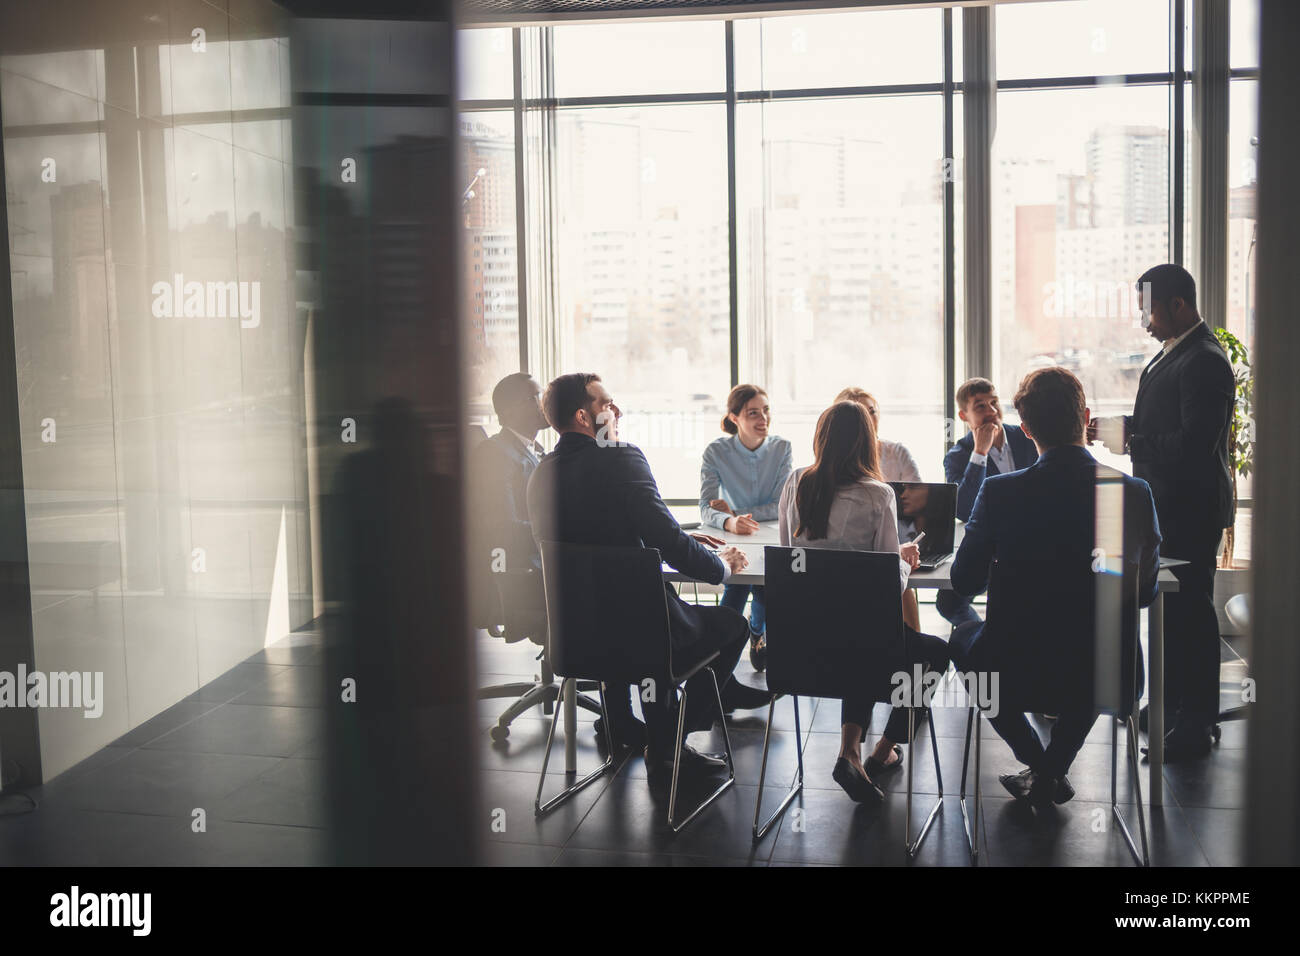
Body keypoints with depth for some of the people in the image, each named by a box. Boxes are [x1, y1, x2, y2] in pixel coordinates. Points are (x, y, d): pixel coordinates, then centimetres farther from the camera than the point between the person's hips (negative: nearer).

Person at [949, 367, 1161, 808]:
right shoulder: (1135, 493, -10)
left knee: (963, 637, 32)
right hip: (1104, 673, 2)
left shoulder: (1000, 492, -15)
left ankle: (1039, 764, 27)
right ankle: (1052, 770, 33)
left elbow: (965, 582, -4)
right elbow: (1144, 591, 2)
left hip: (1015, 665, -2)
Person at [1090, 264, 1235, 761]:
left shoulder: (1204, 361, -19)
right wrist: (1124, 426, 3)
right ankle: (1170, 705, 30)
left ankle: (1195, 724, 6)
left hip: (1191, 512, -10)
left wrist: (1130, 441, -23)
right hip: (1165, 506, 10)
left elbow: (1194, 443, -27)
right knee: (1169, 608, 18)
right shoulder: (1171, 353, 13)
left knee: (1189, 612, -3)